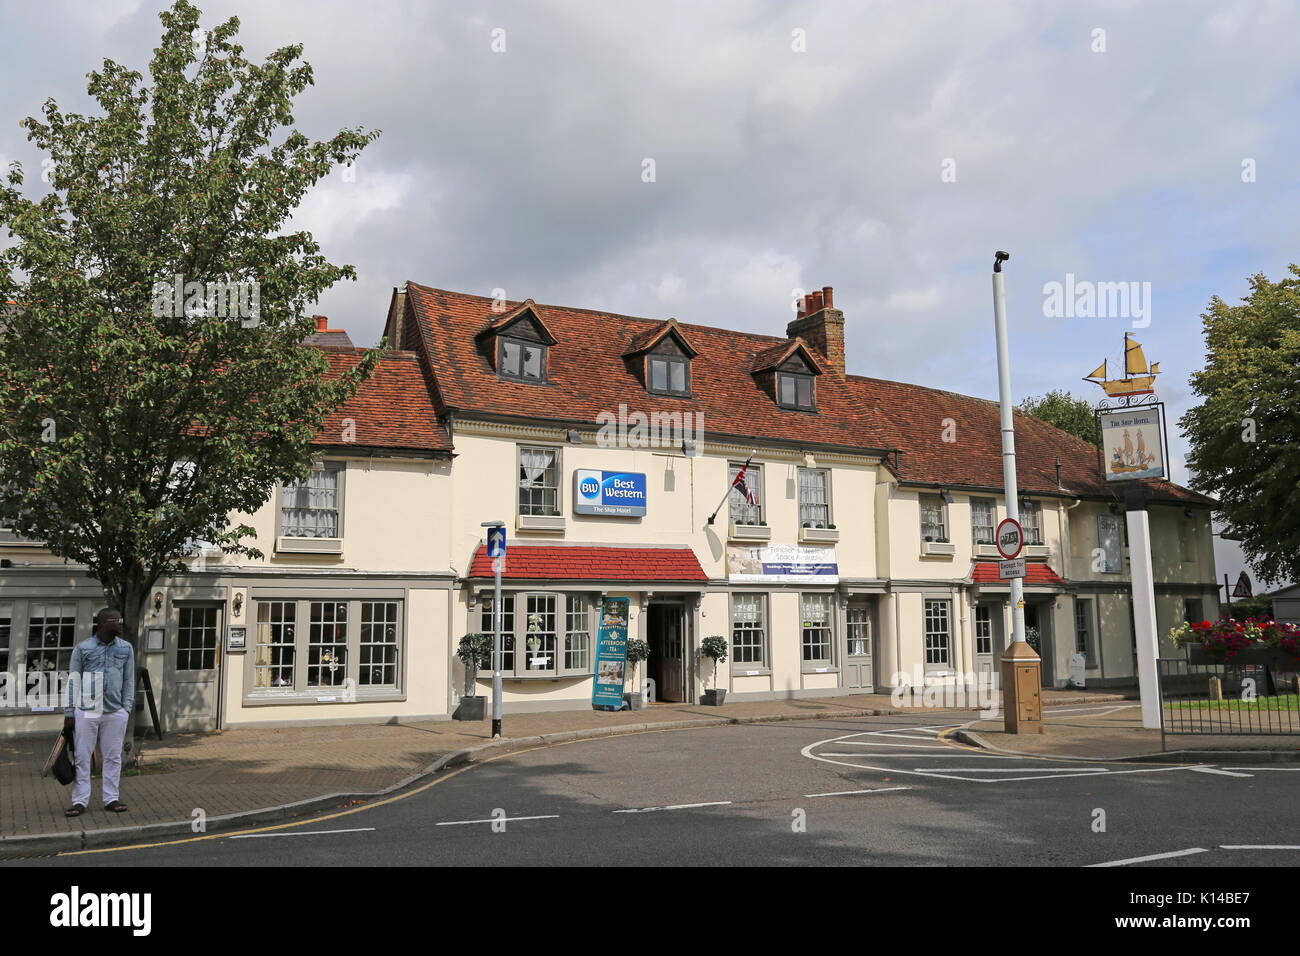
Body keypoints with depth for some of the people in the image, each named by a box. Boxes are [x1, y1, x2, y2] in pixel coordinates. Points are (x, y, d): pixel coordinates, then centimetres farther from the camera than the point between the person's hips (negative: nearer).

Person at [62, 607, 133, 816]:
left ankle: (111, 799, 16)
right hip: (86, 711, -2)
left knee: (113, 757, 7)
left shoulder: (126, 648, 5)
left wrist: (127, 708, 2)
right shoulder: (83, 648, -2)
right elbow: (73, 681, 0)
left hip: (115, 712, 2)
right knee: (82, 757, 3)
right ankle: (80, 801, 11)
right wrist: (69, 713, -2)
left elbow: (129, 680, 8)